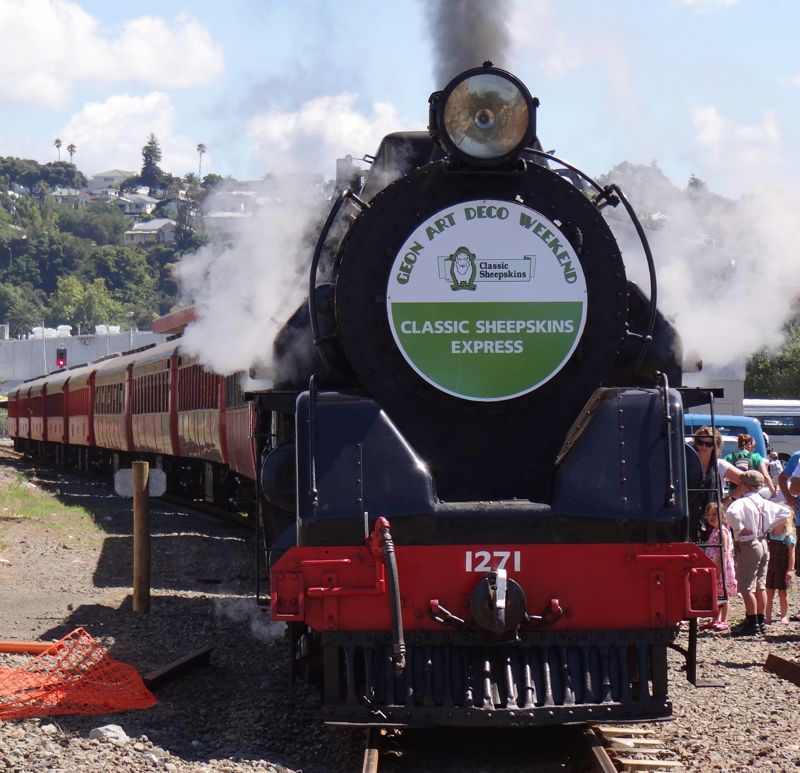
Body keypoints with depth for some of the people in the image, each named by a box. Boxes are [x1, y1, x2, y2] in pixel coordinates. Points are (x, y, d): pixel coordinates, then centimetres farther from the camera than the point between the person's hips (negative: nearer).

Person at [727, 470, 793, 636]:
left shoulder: (743, 502, -16)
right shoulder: (766, 504, 7)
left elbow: (732, 513, -37)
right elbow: (786, 512, 18)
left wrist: (739, 529, -22)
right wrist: (769, 526, 12)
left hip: (748, 546, -8)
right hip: (763, 544, 8)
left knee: (747, 588, -4)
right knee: (760, 586, 13)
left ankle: (753, 624, -5)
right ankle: (760, 622, 17)